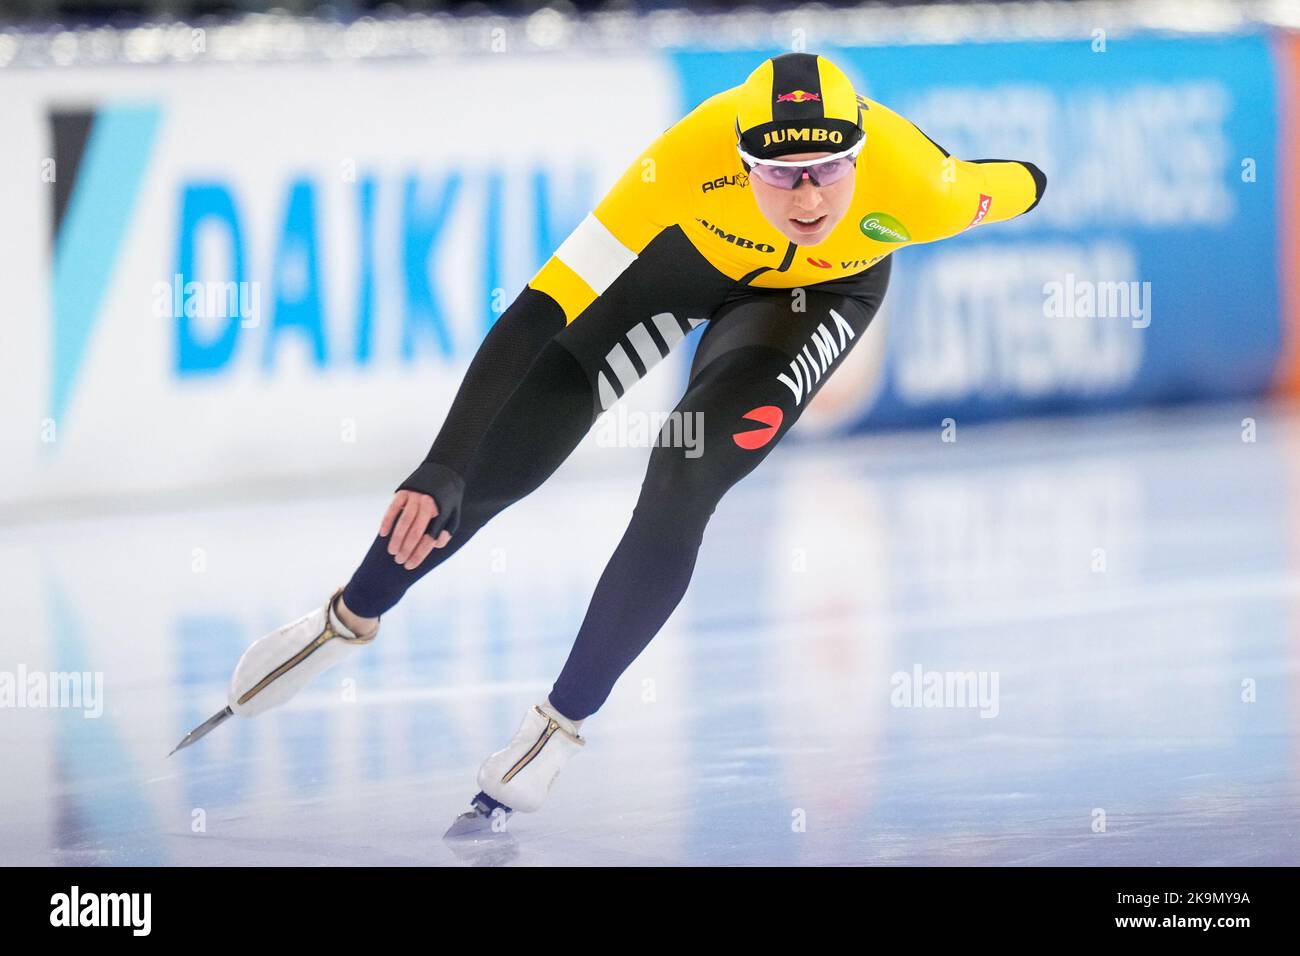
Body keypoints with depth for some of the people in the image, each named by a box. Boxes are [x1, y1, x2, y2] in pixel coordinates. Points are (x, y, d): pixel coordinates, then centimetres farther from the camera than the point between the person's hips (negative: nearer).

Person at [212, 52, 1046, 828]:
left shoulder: (916, 187, -41)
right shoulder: (689, 160, -43)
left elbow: (1017, 188, -16)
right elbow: (540, 311, -41)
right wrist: (441, 471, -45)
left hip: (827, 290, 0)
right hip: (688, 249, 0)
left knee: (679, 491, -20)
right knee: (497, 464, 1)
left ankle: (564, 723, 1)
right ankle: (350, 618, 29)